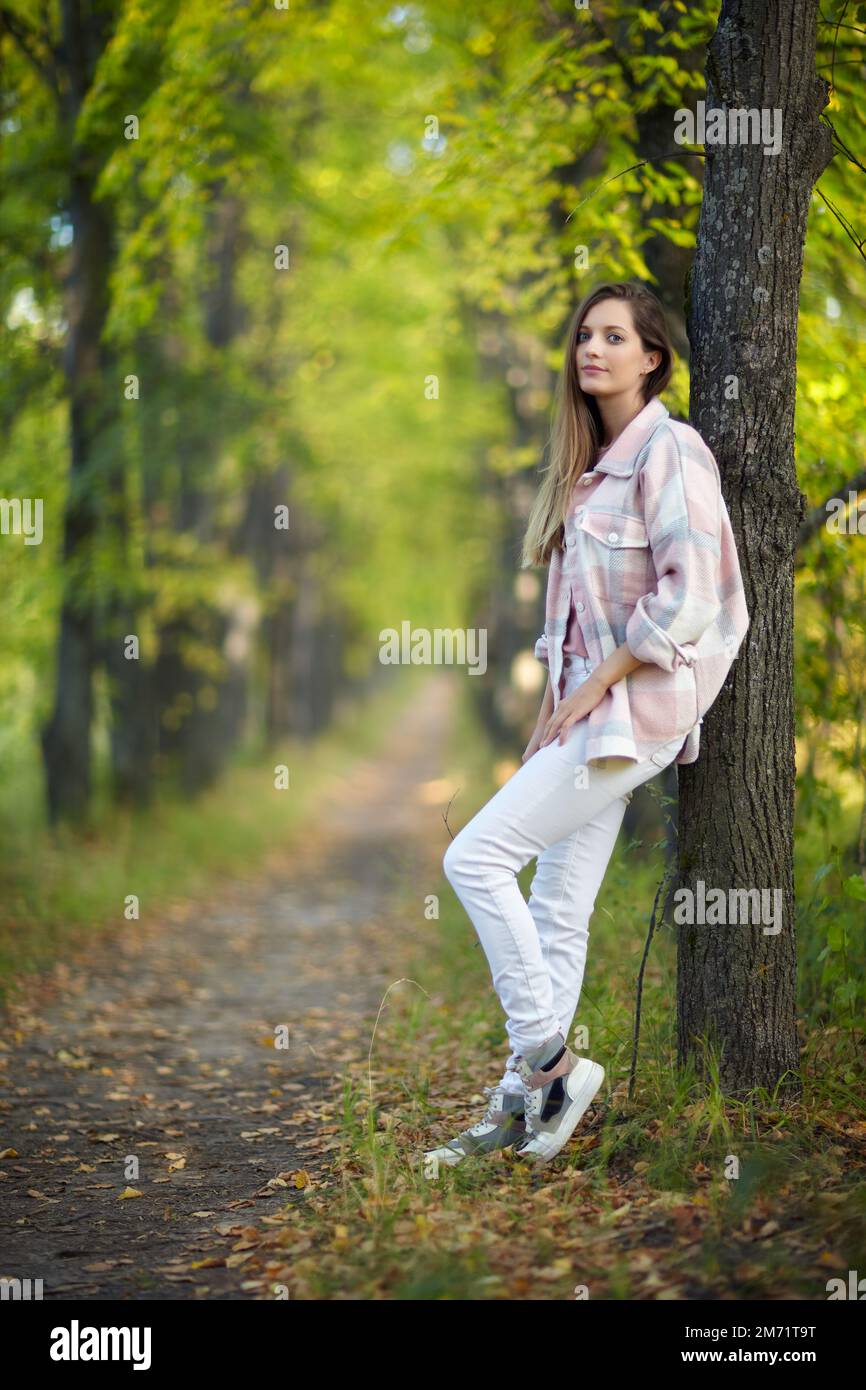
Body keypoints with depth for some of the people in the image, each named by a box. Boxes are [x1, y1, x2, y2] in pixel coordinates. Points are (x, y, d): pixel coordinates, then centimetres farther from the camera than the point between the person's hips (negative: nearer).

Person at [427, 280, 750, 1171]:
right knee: (555, 913, 7)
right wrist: (554, 708, 12)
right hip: (589, 710, 8)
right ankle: (519, 1108, 12)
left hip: (636, 707, -8)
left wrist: (595, 688, -16)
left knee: (475, 858, -12)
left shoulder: (669, 449, -11)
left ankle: (547, 1059, -4)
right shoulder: (588, 461, 16)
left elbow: (690, 592, -20)